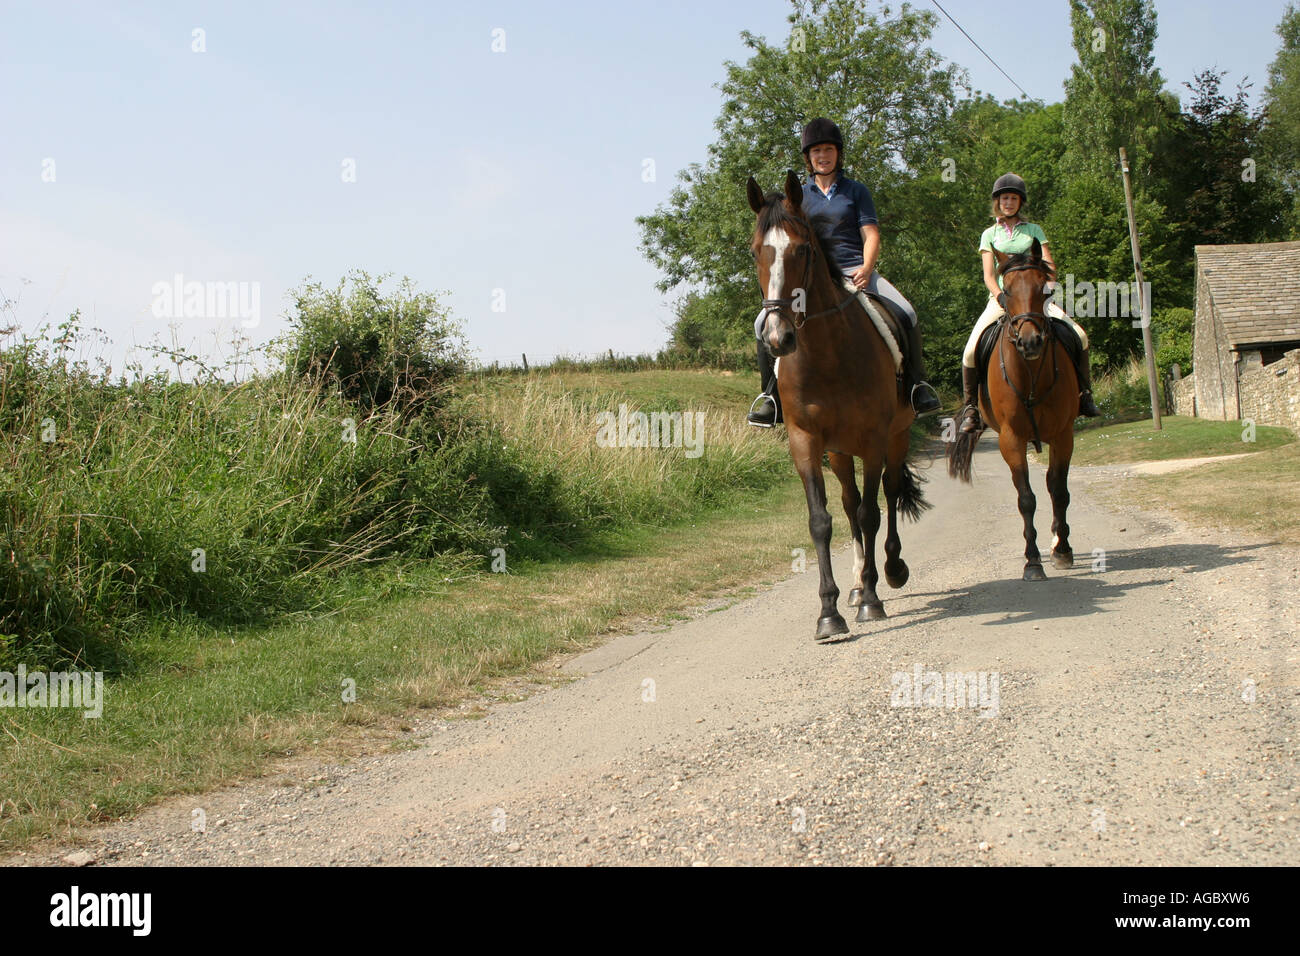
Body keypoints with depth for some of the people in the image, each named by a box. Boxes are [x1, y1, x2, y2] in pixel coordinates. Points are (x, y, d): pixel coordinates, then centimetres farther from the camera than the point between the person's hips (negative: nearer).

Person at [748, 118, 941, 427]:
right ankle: (771, 393, -11)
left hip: (855, 269, -1)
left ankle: (917, 382, -10)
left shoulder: (856, 191, 12)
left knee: (906, 314, -25)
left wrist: (867, 268, -15)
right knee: (764, 323, -22)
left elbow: (871, 234, 4)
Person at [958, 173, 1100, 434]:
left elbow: (1049, 265, 5)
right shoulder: (990, 234, 13)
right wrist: (1001, 297, -17)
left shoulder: (1034, 230, 15)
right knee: (972, 350, -22)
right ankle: (970, 408, -6)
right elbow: (989, 275, 2)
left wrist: (1048, 285, -17)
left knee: (1079, 336, -20)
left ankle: (1084, 395, -4)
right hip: (1002, 297, 0)